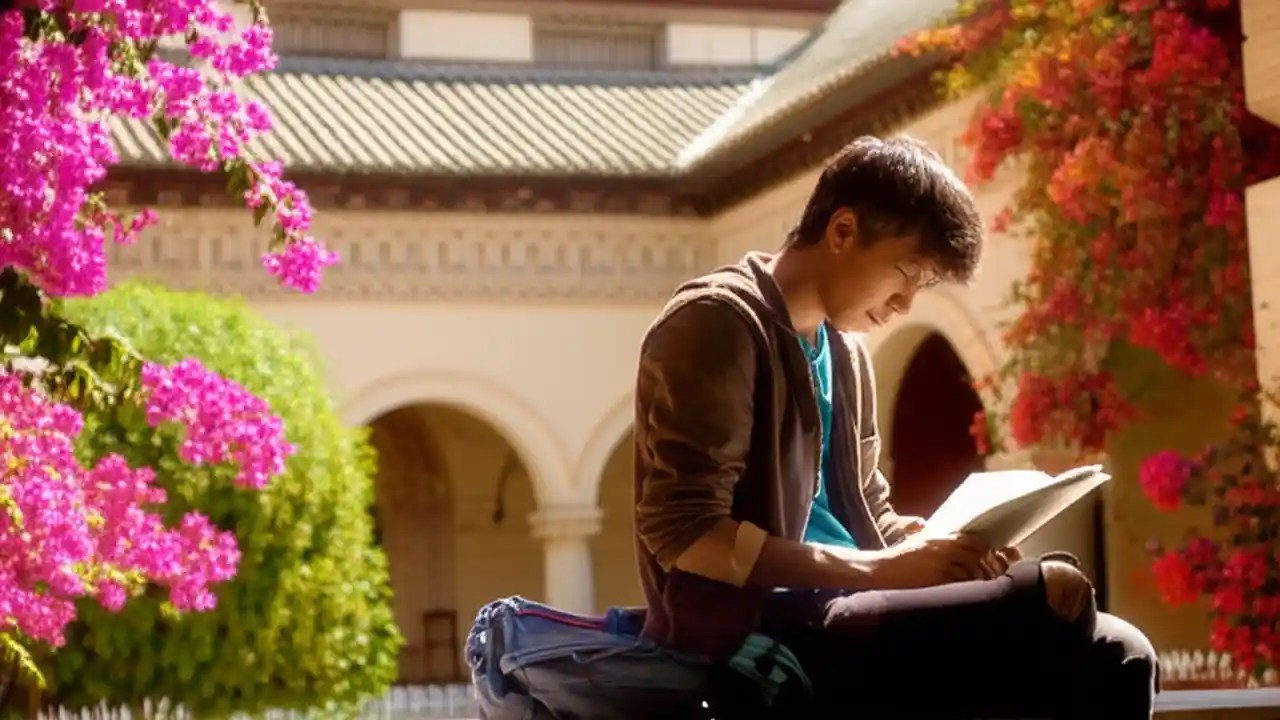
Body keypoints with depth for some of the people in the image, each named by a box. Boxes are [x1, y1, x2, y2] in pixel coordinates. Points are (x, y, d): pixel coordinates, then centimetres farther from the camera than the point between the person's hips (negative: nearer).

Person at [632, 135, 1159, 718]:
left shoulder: (845, 352, 18)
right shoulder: (719, 323, -9)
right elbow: (684, 533, -18)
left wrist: (942, 545, 0)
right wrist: (882, 570, -20)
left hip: (833, 614, 9)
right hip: (754, 635, -9)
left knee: (1113, 654, -3)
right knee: (1054, 596, -21)